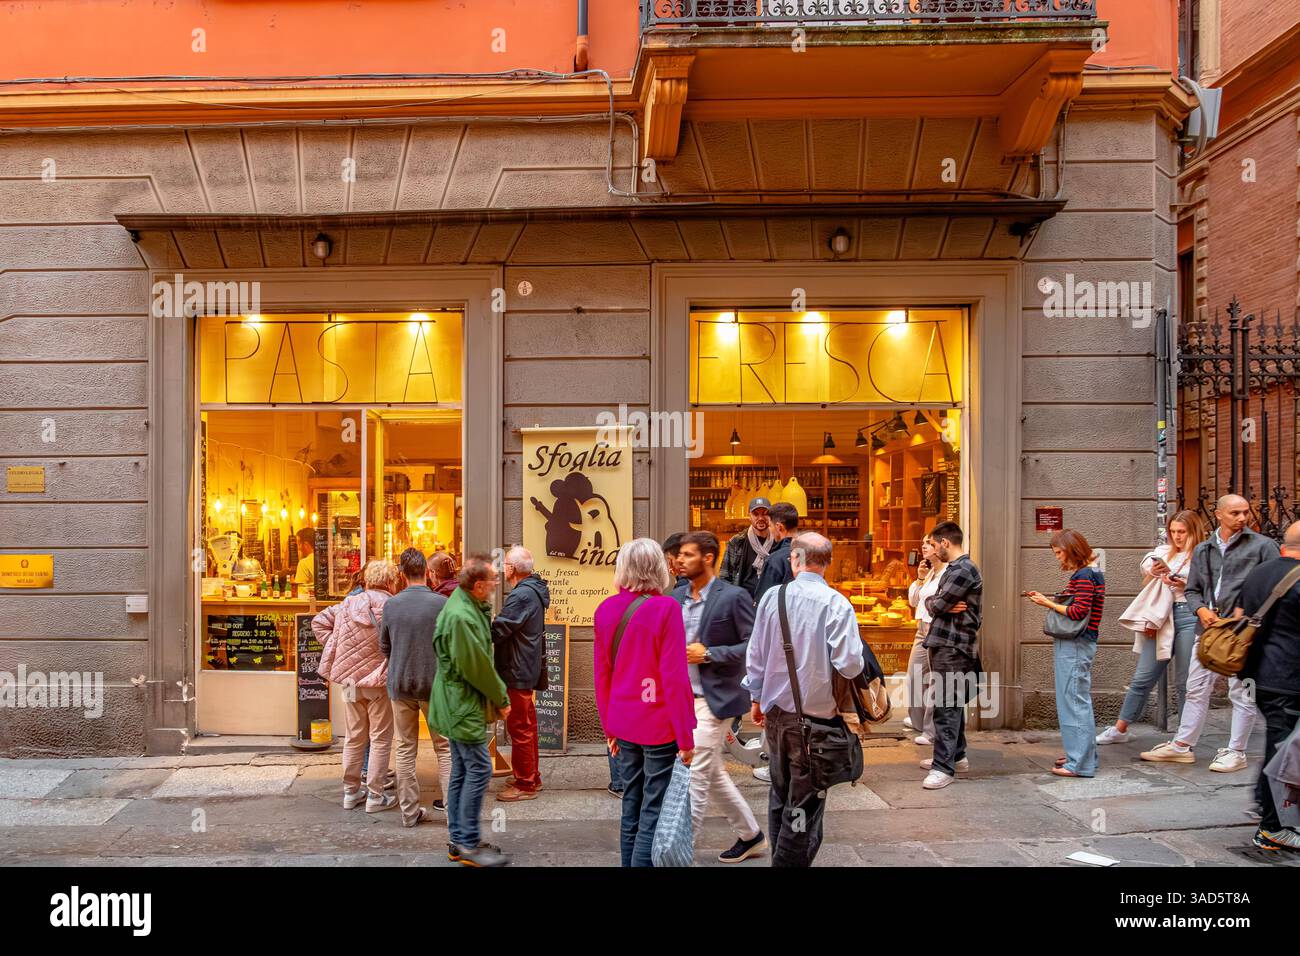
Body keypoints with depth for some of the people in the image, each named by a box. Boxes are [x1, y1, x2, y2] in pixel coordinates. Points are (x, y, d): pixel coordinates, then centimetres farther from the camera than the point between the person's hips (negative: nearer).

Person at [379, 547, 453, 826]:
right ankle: (452, 807, 7)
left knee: (405, 750, 12)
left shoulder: (391, 604, -2)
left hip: (400, 685, 3)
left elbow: (383, 646, 8)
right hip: (435, 685, -3)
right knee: (445, 748, 9)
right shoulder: (441, 603, -13)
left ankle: (410, 811, 16)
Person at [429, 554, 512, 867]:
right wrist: (501, 698, -8)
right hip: (463, 704, -10)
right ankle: (468, 845, 3)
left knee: (462, 771, 14)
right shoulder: (460, 616, -24)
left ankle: (459, 841, 23)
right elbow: (475, 668, -20)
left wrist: (498, 694, 10)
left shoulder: (470, 607, 9)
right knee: (479, 769, -6)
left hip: (462, 704, 10)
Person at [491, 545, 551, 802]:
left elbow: (497, 632, -23)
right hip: (527, 668, 10)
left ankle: (525, 785, 8)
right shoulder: (533, 591, 9)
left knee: (520, 728, -1)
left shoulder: (521, 596, -23)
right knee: (527, 725, 19)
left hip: (518, 672, -10)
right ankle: (531, 778, 30)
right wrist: (495, 620, 2)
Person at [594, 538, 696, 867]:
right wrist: (686, 736, -9)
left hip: (624, 725, 5)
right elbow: (674, 678, -16)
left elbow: (602, 674, 7)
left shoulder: (606, 609, 1)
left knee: (631, 811, 16)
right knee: (653, 815, 3)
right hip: (660, 726, -5)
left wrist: (609, 727, 16)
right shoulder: (665, 608, -15)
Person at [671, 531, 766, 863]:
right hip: (683, 698, 8)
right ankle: (750, 836, 35)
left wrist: (708, 654, -19)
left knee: (696, 777, -5)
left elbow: (755, 645, -14)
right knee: (714, 774, 18)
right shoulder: (676, 596, 8)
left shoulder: (734, 597, -12)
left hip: (714, 699, -7)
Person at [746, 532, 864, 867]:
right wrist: (860, 658, 5)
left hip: (775, 711, 4)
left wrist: (756, 698, 18)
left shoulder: (772, 597, -2)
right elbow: (850, 665, -18)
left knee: (779, 794, 20)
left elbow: (755, 655, 4)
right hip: (815, 714, -4)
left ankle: (781, 857, 33)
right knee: (804, 804, 6)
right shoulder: (835, 603, -14)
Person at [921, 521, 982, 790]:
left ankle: (944, 767, -8)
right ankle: (955, 755, 29)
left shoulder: (963, 570, -15)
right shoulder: (954, 568, 18)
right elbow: (933, 603, 14)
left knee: (946, 706, -9)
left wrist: (934, 603, 5)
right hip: (946, 644, 10)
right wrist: (945, 606, -7)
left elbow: (936, 604, -17)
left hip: (953, 647, -10)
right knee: (951, 704, 18)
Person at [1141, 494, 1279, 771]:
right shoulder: (1203, 550, 14)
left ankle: (1235, 751, 13)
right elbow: (1192, 589, 18)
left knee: (1241, 692, 2)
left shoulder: (1263, 546, 0)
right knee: (1196, 688, 10)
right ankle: (1183, 745, 19)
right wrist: (1201, 610, -2)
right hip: (1207, 629, 5)